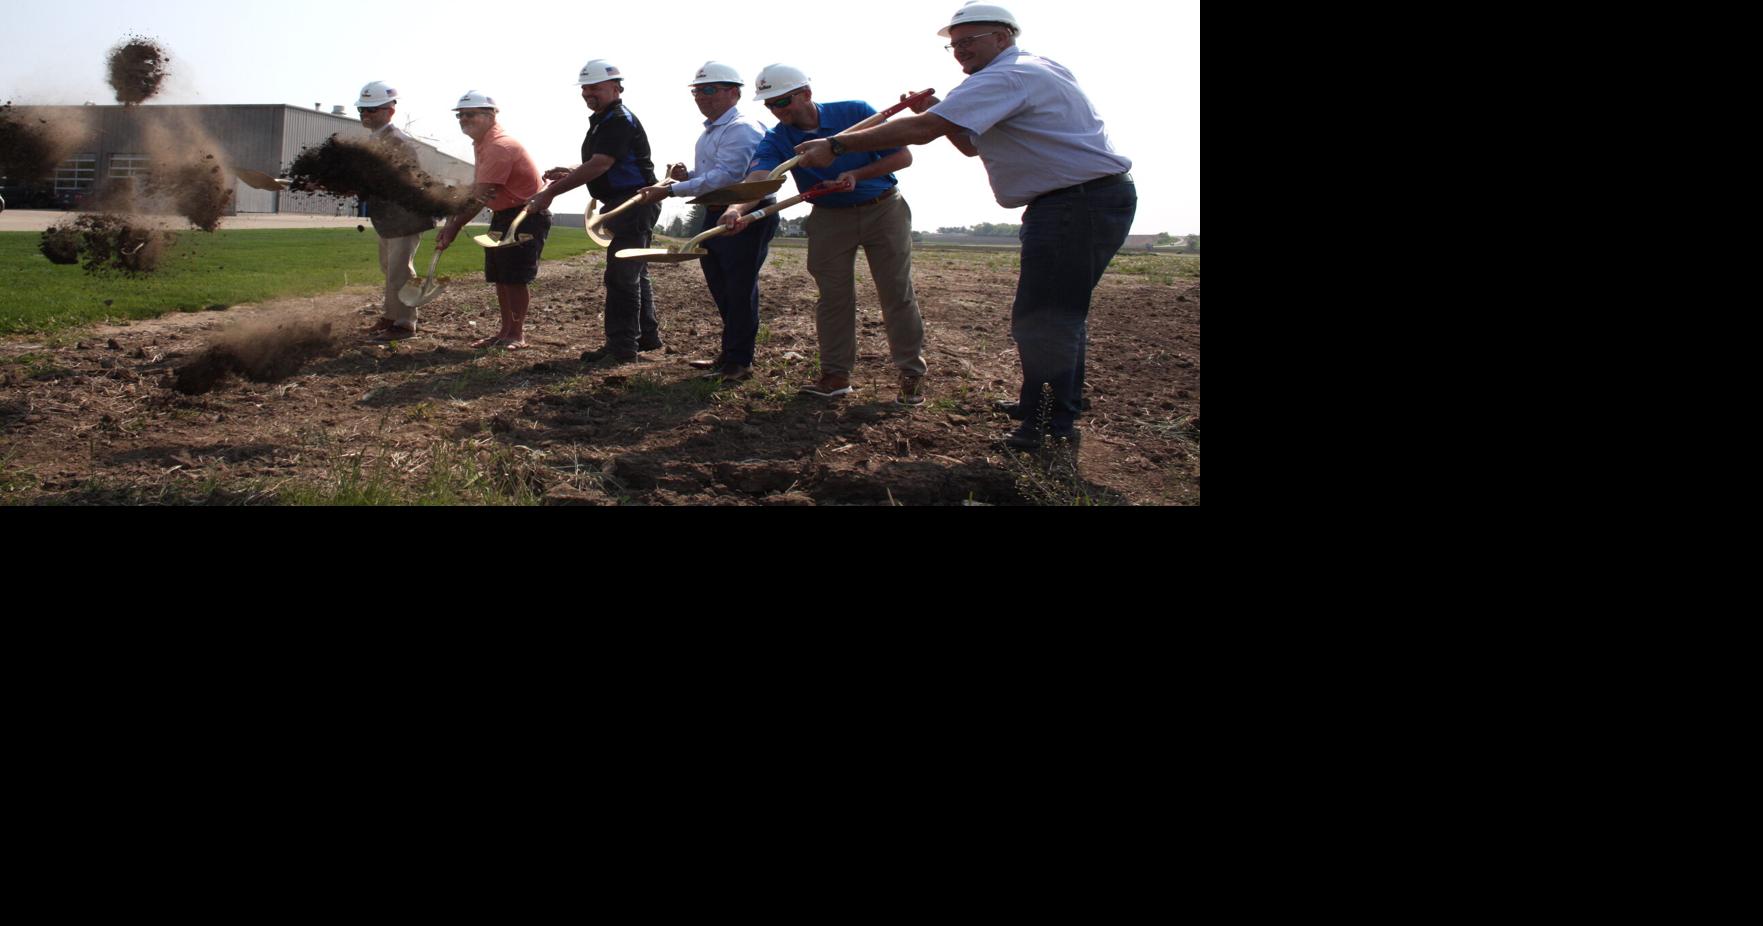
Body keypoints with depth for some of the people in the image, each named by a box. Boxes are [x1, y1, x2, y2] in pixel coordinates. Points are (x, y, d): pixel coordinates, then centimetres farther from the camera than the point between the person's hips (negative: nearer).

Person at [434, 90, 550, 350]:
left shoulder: (500, 147, -23)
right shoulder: (481, 144, 10)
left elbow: (481, 195, -24)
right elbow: (477, 191, 12)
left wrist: (454, 226, -17)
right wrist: (451, 224, 4)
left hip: (527, 216, -10)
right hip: (503, 216, 10)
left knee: (515, 277, -8)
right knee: (499, 277, 11)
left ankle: (517, 334, 0)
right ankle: (506, 331, 19)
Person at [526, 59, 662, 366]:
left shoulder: (620, 121, -17)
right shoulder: (602, 121, 16)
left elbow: (599, 166, -26)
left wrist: (552, 192, -24)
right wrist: (569, 173, 4)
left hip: (634, 203, -11)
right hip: (625, 205, 11)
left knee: (621, 277, -11)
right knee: (634, 274, 17)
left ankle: (621, 346, -9)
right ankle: (647, 336, 26)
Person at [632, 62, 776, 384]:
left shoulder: (742, 129, -17)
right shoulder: (711, 130, 17)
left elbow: (724, 176, -27)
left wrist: (671, 191, -26)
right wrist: (688, 175, 4)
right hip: (715, 216, 10)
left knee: (739, 291, -5)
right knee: (721, 290, 16)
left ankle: (739, 362, 1)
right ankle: (729, 353, 28)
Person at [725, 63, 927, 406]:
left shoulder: (856, 113, -14)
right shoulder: (776, 140, -10)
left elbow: (903, 156, -12)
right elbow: (758, 178, -30)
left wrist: (857, 175, -23)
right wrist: (739, 208, -52)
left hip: (884, 210, -2)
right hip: (830, 219, 2)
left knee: (898, 294, -1)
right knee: (833, 297, 3)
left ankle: (911, 373, 7)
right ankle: (836, 373, 14)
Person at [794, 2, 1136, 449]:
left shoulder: (1005, 77, -15)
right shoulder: (1037, 70, 18)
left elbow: (921, 131, -24)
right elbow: (973, 145, 23)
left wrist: (835, 145, -21)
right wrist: (938, 110, 6)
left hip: (1078, 203, -11)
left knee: (1043, 316, -8)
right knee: (1063, 310, 19)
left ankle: (1048, 426, -3)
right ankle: (1060, 409, 30)